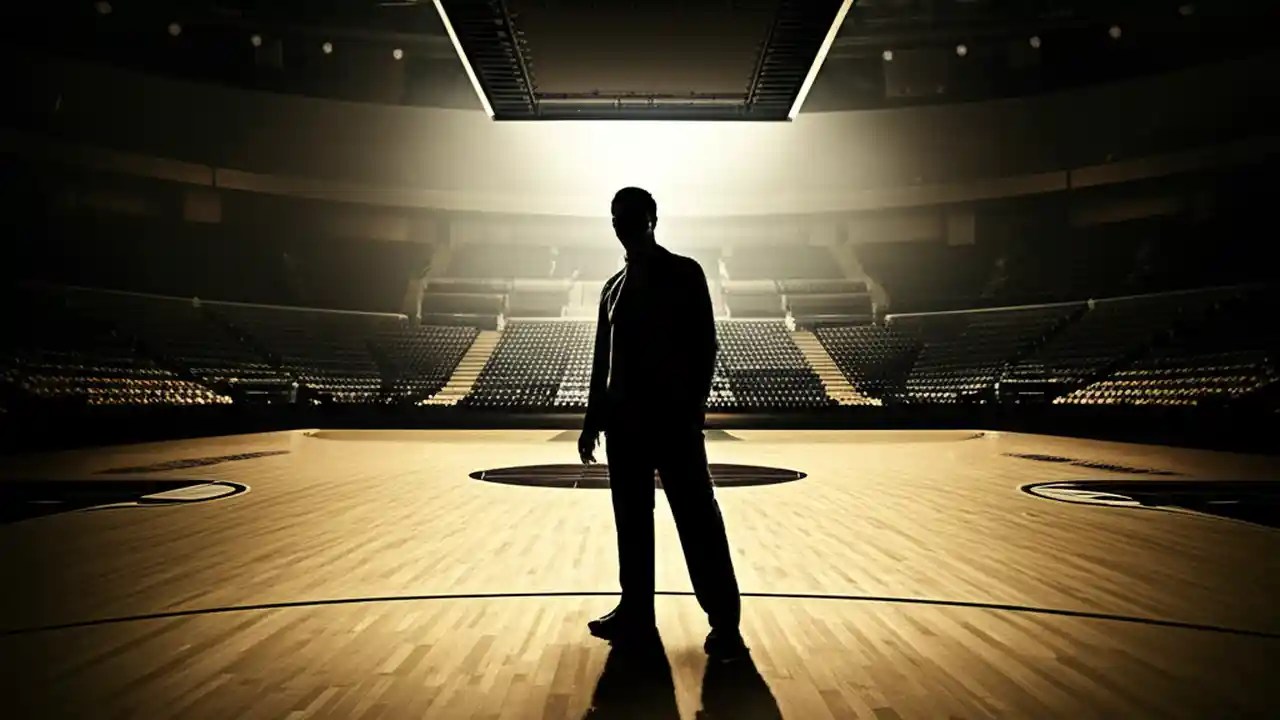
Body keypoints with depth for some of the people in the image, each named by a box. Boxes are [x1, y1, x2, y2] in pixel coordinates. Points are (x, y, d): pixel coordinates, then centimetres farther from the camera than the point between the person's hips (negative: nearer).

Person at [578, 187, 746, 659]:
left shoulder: (684, 273, 0)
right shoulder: (613, 287, 15)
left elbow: (704, 345, -5)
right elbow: (603, 358, 16)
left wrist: (694, 407, -13)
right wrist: (593, 420, 13)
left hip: (673, 416, -5)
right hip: (623, 419, 6)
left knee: (697, 517, -5)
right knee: (631, 520, 9)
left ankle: (725, 622, 2)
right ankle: (635, 611, 19)